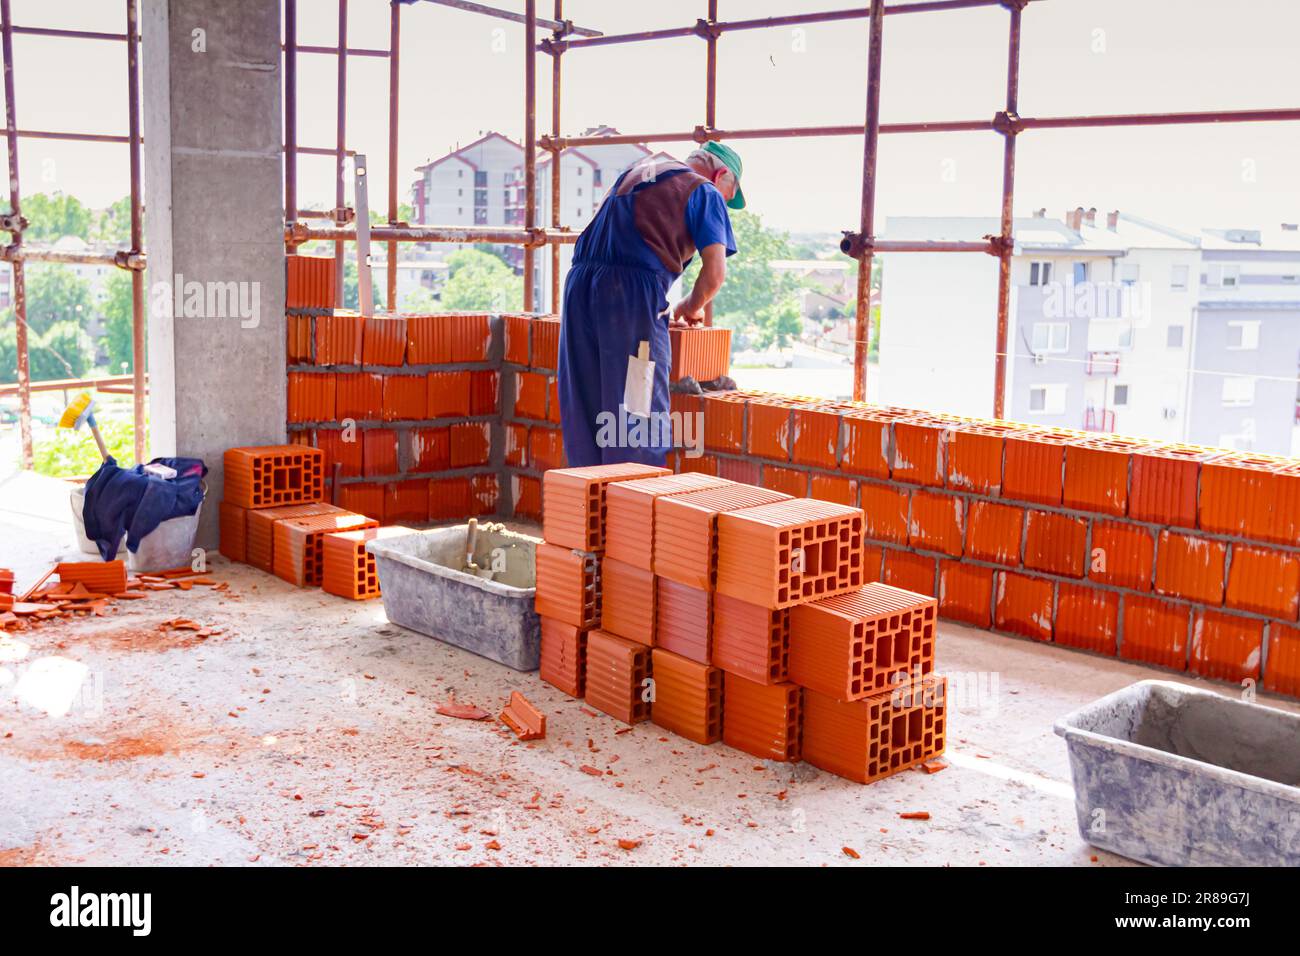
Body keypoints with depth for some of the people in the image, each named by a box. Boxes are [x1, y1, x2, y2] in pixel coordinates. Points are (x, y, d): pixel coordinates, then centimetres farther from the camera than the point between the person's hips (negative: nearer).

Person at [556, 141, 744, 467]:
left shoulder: (635, 171, 29)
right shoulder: (705, 192, 7)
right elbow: (715, 272, -3)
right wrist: (690, 307, 17)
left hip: (580, 283, 7)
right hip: (633, 296, -7)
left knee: (584, 415, 10)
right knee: (640, 414, -2)